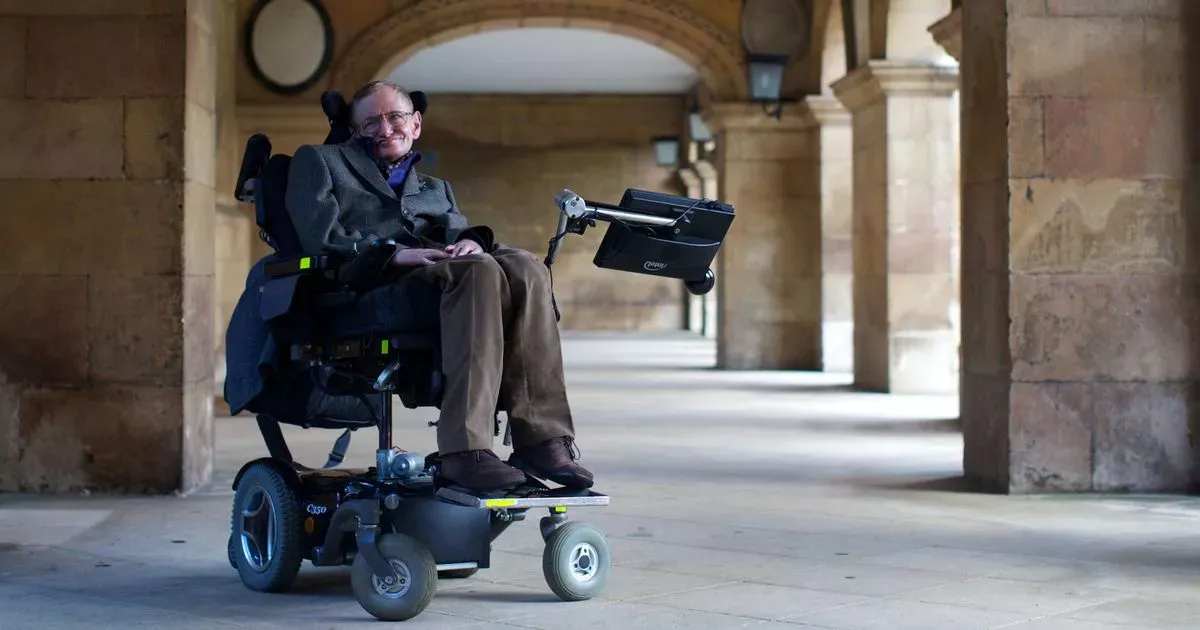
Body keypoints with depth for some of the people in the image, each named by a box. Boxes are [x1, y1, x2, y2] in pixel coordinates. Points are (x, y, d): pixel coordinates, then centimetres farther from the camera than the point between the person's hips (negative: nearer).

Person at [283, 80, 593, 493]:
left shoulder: (436, 188, 39)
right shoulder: (318, 161, 25)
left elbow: (457, 231, 19)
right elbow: (320, 236, 5)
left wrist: (471, 240, -7)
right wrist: (393, 252, -10)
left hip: (440, 268, 5)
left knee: (526, 268, -28)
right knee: (479, 271, -35)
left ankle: (541, 438, -37)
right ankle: (466, 451, -47)